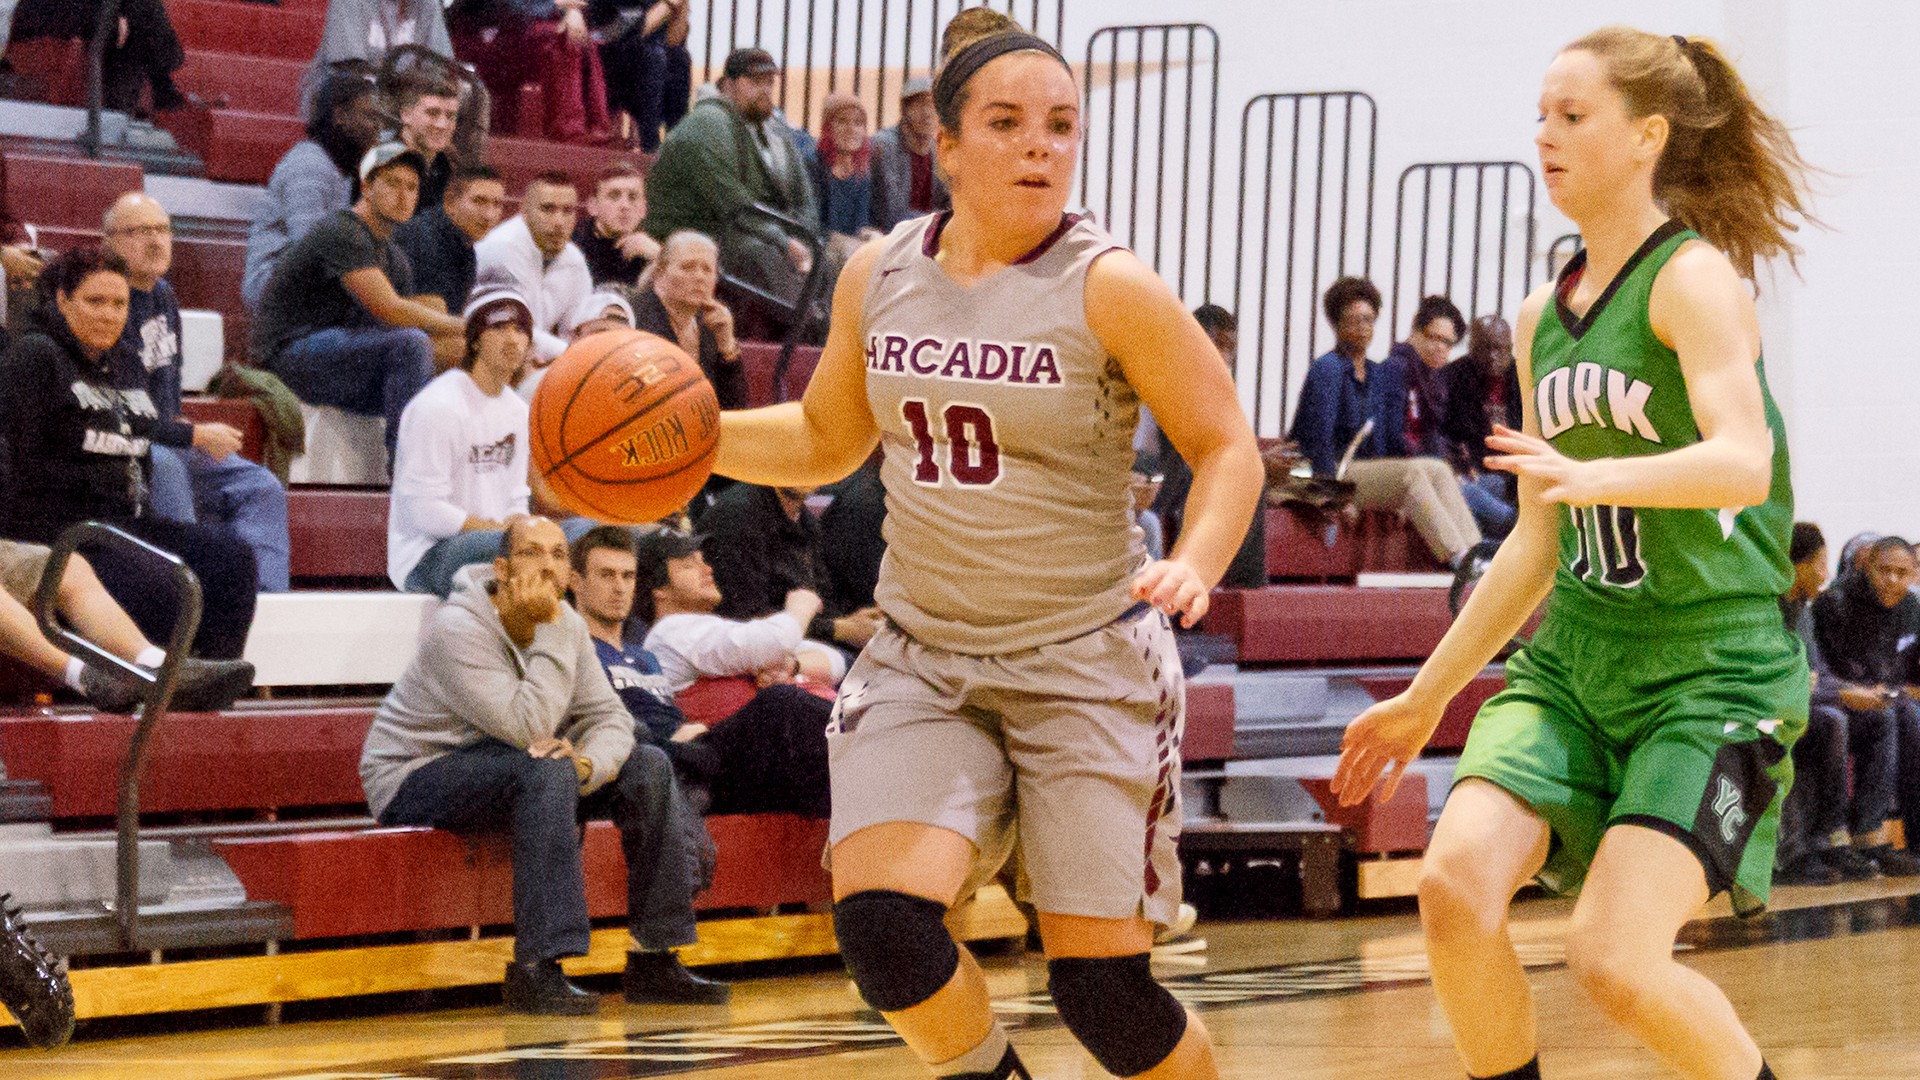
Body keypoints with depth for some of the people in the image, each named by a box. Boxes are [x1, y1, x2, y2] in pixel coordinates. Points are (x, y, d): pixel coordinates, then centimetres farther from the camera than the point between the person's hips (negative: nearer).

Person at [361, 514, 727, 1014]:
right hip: (416, 780, -8)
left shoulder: (564, 623, 2)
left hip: (519, 771, 8)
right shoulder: (458, 630, -24)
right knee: (546, 770, -36)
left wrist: (587, 763, -24)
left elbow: (610, 718, -1)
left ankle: (653, 957, -4)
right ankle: (535, 970, -38)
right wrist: (550, 634, -28)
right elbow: (530, 728, -32)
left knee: (649, 767, -4)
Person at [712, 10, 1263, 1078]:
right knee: (880, 921, -16)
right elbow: (826, 439, 17)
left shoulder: (1110, 288, -11)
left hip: (1088, 660, -4)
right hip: (924, 657, 4)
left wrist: (1194, 566, -26)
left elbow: (1227, 447, -7)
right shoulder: (879, 276, 2)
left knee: (1102, 986, -6)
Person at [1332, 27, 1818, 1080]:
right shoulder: (1540, 320, 13)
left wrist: (1596, 475, -45)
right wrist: (1425, 698, 22)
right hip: (1574, 656, 7)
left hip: (1713, 669, -7)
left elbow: (1745, 463, -28)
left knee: (1613, 959, -19)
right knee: (1454, 885, -16)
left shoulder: (1694, 278, -10)